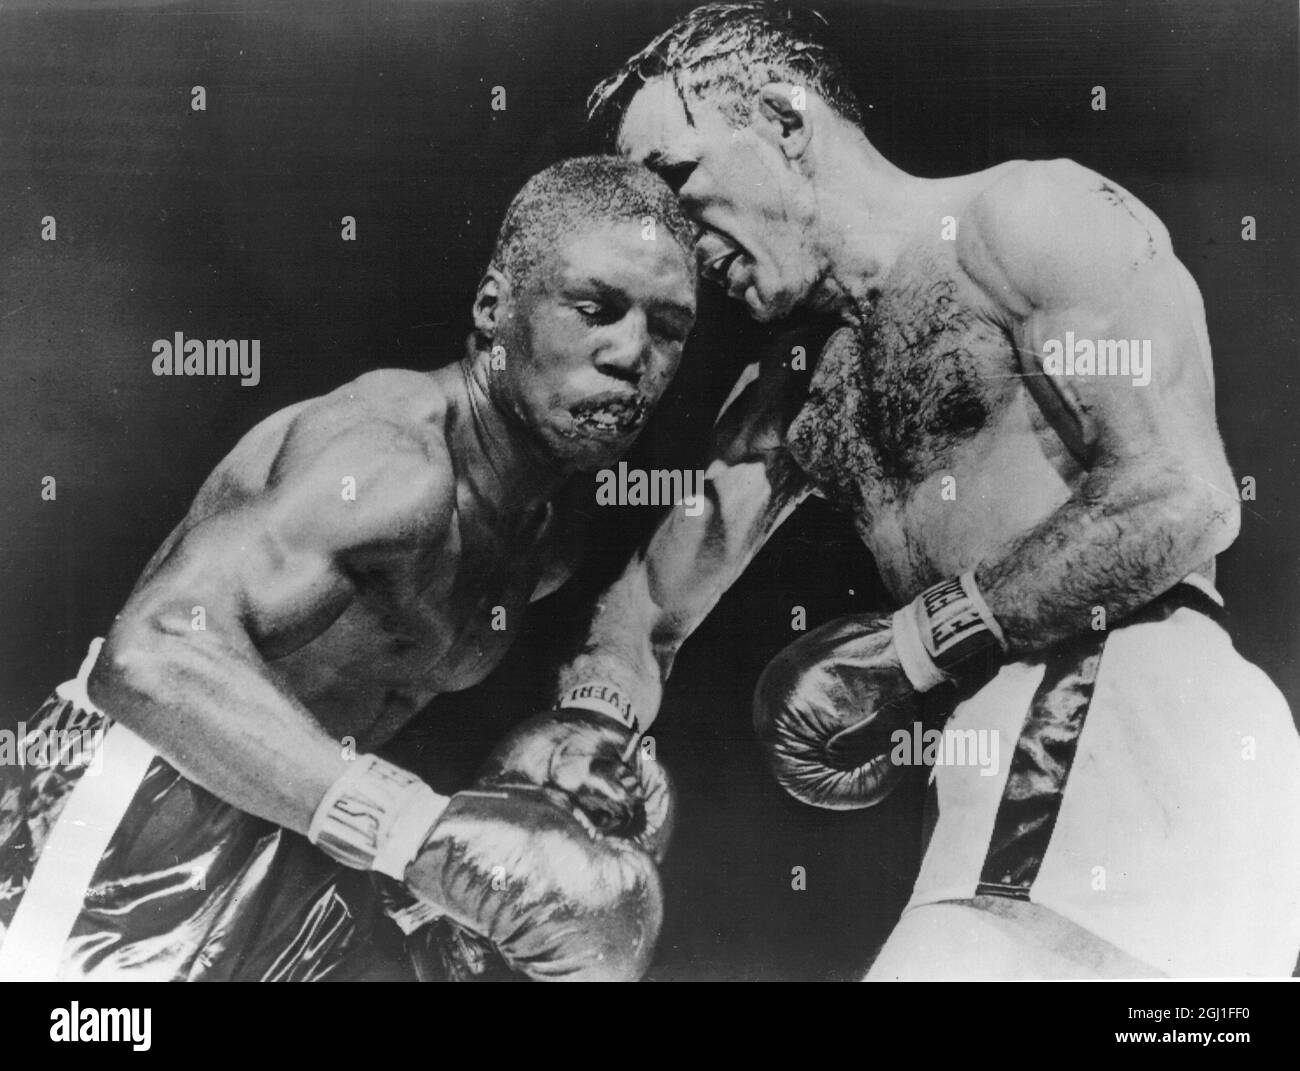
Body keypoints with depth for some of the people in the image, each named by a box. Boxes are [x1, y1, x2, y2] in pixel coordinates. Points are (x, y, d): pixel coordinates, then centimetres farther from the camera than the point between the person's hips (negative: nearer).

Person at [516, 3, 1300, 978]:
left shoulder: (1035, 218, -1)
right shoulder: (786, 397, 19)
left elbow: (1185, 501, -12)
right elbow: (649, 605, 17)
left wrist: (918, 644, -12)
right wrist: (596, 710, -4)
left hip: (1139, 705, -6)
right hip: (989, 759, 6)